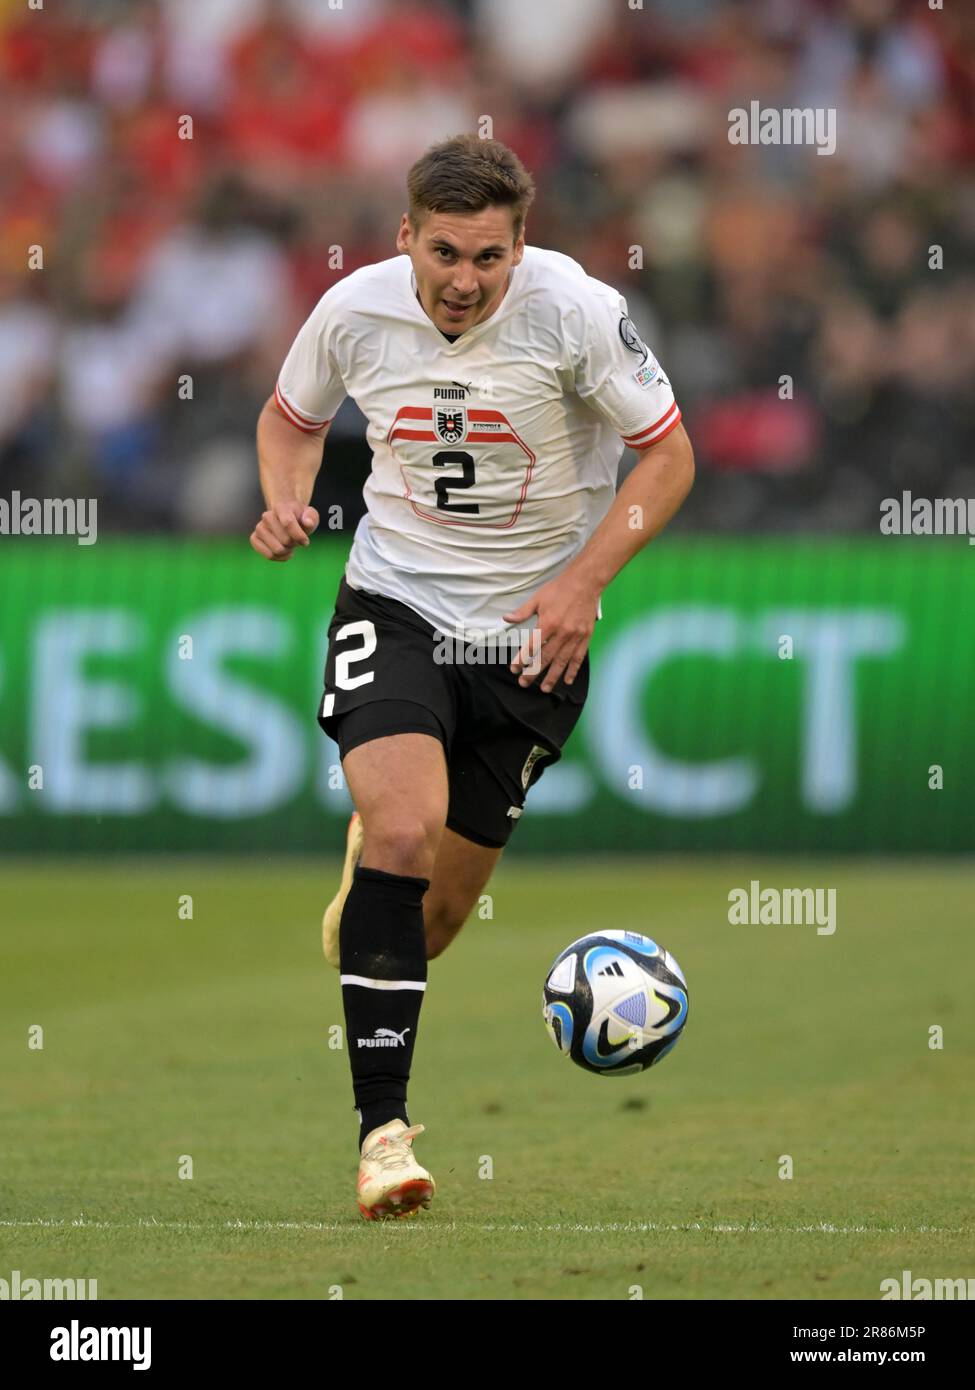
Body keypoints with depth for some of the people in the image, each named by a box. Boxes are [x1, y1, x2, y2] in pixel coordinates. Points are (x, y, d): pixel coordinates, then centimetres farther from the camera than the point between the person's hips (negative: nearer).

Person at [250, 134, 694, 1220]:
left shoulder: (576, 311, -16)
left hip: (533, 628, 0)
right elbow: (291, 416, 12)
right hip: (394, 602, 0)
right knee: (404, 832, -26)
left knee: (442, 904, 7)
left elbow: (667, 453, -6)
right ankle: (382, 1126, -22)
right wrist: (284, 502, -9)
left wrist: (582, 580, -17)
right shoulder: (354, 312, -9)